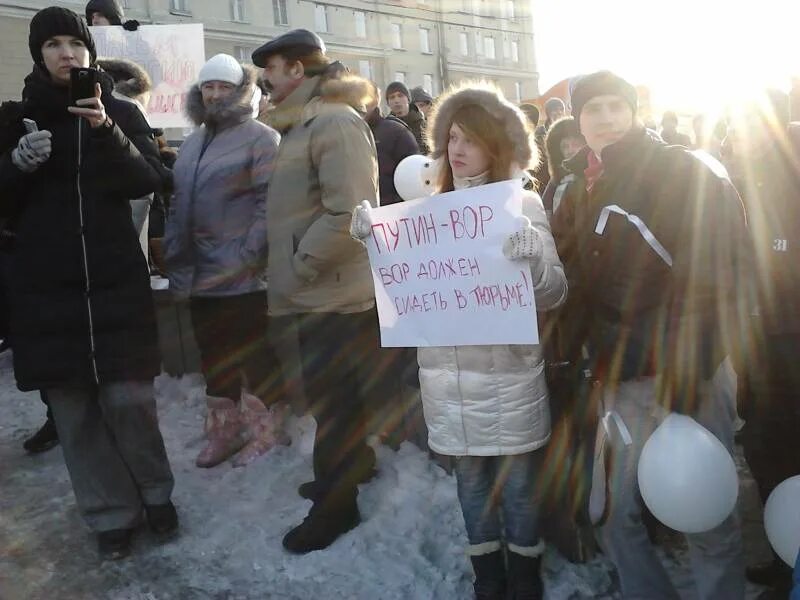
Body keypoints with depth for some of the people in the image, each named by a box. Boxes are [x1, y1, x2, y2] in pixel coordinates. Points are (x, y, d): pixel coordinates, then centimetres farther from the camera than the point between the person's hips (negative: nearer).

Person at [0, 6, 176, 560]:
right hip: (46, 283, 2)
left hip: (116, 278, -1)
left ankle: (155, 492, 20)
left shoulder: (120, 113, 7)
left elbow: (148, 183, -7)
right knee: (73, 407, 2)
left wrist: (107, 130, -21)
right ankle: (111, 514, 16)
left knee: (129, 397, -5)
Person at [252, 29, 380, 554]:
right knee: (332, 391, 21)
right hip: (320, 290, 10)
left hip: (333, 292, -10)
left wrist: (297, 266, -19)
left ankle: (336, 504, 16)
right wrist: (292, 265, 14)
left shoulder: (335, 121, -16)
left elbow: (348, 213, -26)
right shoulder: (305, 123, 16)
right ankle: (353, 465, 40)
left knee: (332, 397, 1)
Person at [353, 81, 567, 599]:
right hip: (447, 370, 3)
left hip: (508, 370, -3)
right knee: (472, 479, 15)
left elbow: (554, 293, -8)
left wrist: (530, 259, -29)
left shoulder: (522, 205, -2)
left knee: (518, 483, 8)